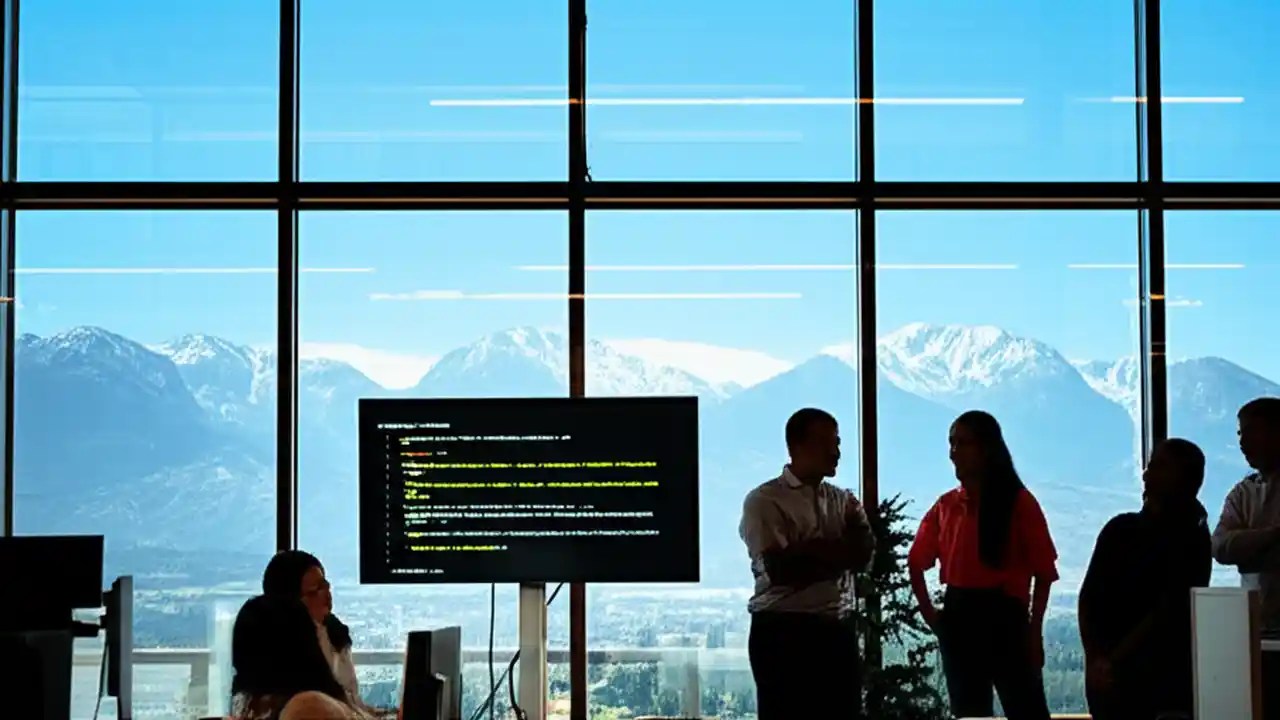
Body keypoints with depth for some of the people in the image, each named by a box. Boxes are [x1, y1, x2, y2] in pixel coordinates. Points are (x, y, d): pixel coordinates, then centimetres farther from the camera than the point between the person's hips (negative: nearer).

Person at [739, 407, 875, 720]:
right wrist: (836, 554, -6)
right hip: (783, 633, -6)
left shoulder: (844, 500, 14)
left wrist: (809, 551, -14)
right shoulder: (765, 501, -5)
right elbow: (779, 569, -16)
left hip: (837, 631, 6)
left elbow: (863, 555, -1)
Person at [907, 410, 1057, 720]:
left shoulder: (1019, 502, -3)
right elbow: (916, 563, 20)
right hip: (958, 617, 5)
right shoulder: (946, 506, 9)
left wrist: (1035, 630, -9)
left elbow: (1043, 572, -4)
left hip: (1004, 616, -5)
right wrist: (928, 612, 10)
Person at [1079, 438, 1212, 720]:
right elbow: (1088, 597, 6)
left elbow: (1166, 613, -9)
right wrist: (1095, 658, -8)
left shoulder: (1191, 539, -1)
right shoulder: (1120, 529, 11)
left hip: (1162, 675, -4)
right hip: (1107, 674, 4)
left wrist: (1113, 661, -14)